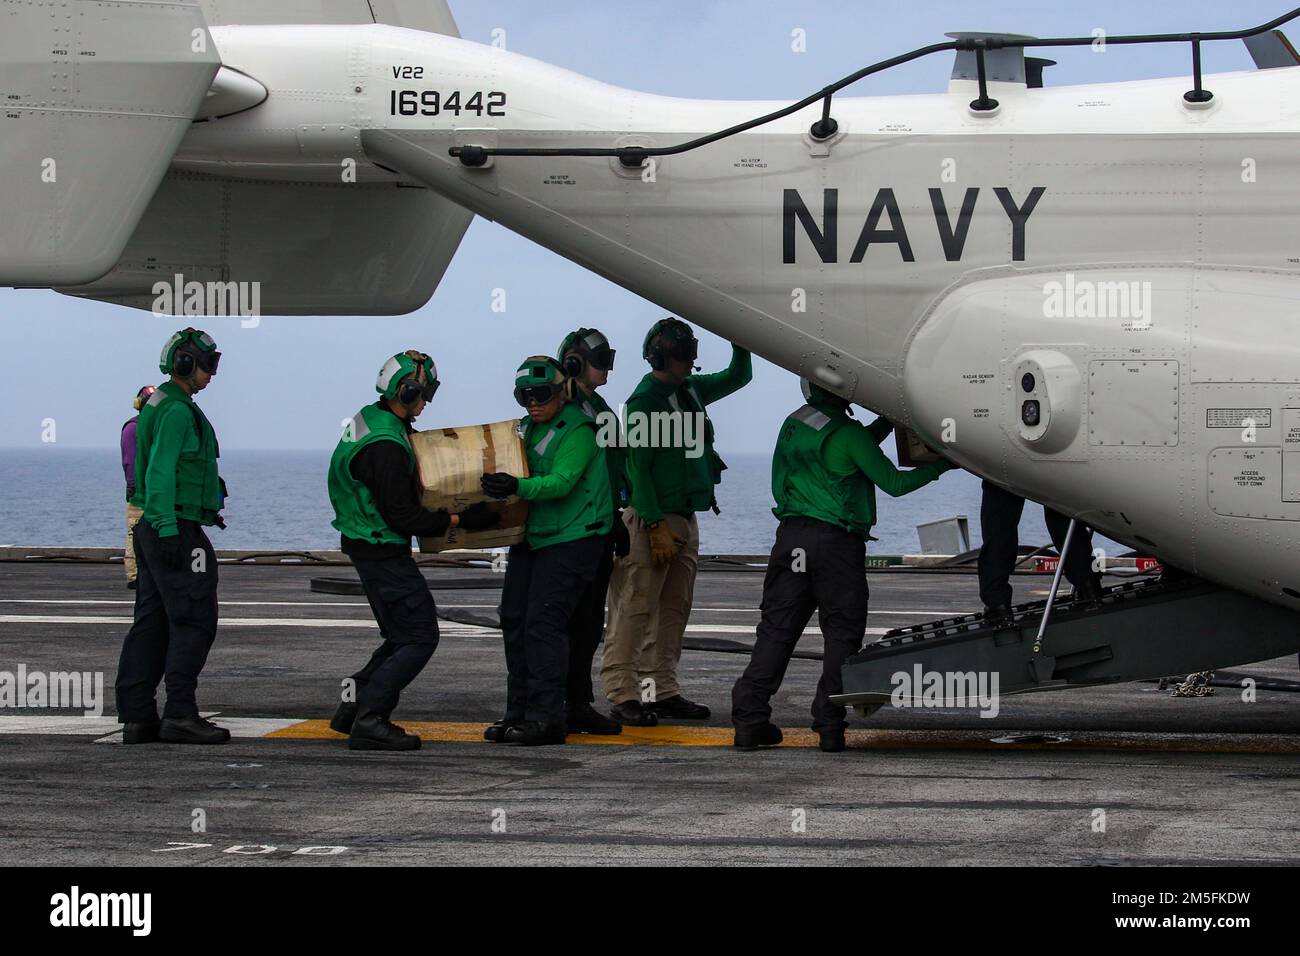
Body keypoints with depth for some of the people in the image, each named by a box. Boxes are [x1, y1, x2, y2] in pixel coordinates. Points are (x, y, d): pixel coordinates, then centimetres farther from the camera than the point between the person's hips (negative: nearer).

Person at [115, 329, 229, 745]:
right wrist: (168, 528, -25)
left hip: (153, 528, 10)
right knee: (194, 620, -9)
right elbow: (160, 473, -21)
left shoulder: (159, 406, 17)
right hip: (176, 528, -10)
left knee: (151, 622, 7)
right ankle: (180, 714, -13)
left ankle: (137, 716, 6)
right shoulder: (177, 411, -14)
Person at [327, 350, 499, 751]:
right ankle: (369, 721, -8)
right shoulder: (385, 447, -25)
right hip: (384, 551, -10)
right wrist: (459, 519, -19)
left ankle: (355, 704, 18)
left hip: (366, 546, 10)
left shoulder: (369, 419, 8)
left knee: (401, 637, 19)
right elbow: (403, 517, -23)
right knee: (419, 637, -6)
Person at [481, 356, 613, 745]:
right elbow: (514, 472, 18)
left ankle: (546, 717, -13)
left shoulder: (578, 430, -12)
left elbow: (561, 482, -24)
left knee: (543, 622, -14)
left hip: (571, 538, -8)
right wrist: (495, 486, -3)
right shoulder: (526, 428, 14)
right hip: (530, 536, 8)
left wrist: (517, 487, -38)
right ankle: (519, 712, 14)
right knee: (515, 621, 6)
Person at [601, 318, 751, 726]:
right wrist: (657, 527, -19)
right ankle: (622, 695, -10)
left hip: (685, 518, 9)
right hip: (653, 519, -9)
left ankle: (663, 690, 15)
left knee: (674, 609, 10)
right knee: (636, 608, -9)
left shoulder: (691, 390, 13)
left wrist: (739, 342, 8)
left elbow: (738, 376, 28)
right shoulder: (644, 401, -12)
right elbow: (638, 468, -15)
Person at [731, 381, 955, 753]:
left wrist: (887, 422, 20)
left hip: (791, 534, 6)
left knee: (776, 628, 8)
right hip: (835, 540, -6)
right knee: (841, 632, 4)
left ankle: (749, 719, 3)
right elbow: (894, 483, -4)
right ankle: (830, 724, 0)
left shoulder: (793, 424, 11)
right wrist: (940, 466, 8)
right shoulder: (845, 432, -10)